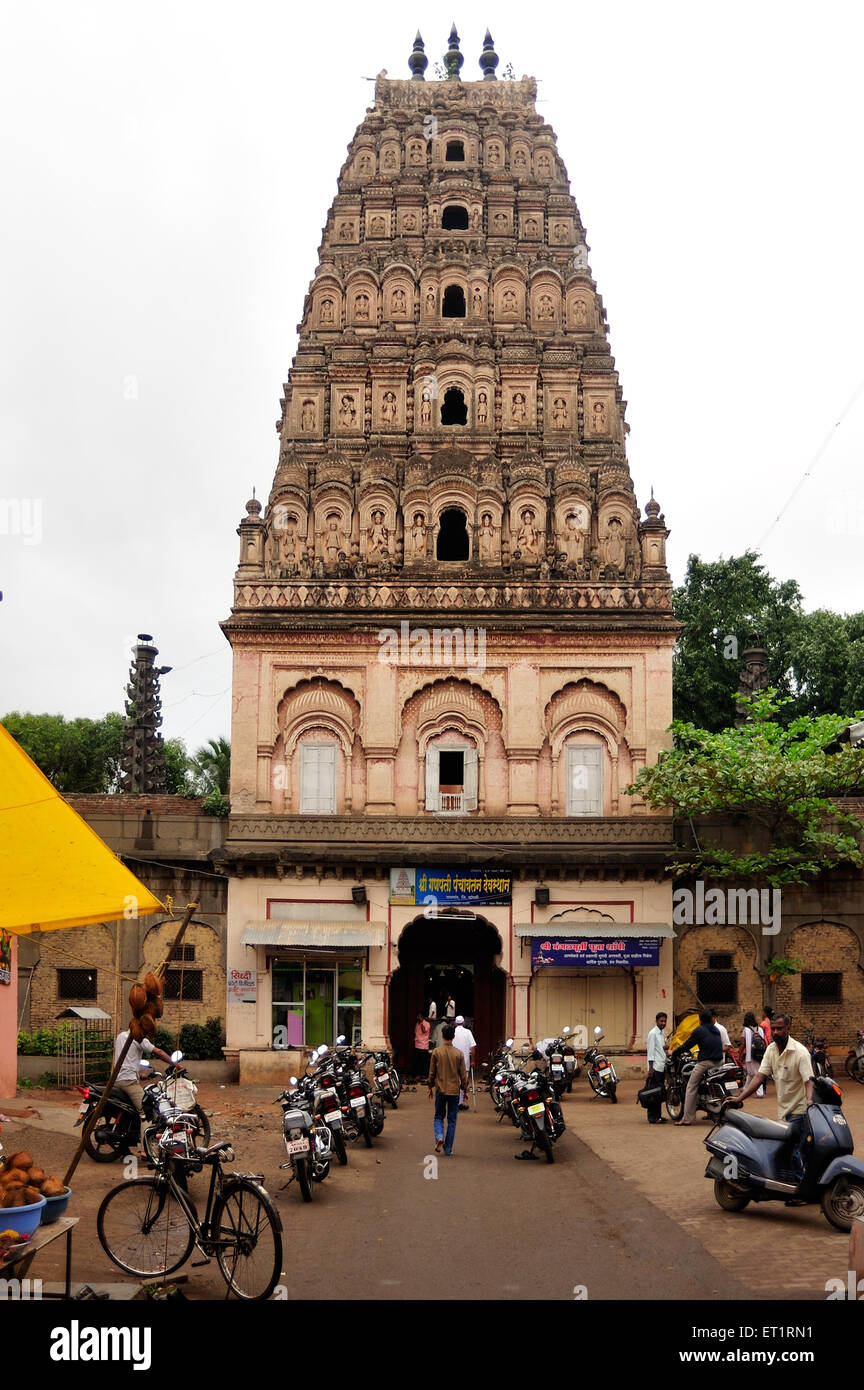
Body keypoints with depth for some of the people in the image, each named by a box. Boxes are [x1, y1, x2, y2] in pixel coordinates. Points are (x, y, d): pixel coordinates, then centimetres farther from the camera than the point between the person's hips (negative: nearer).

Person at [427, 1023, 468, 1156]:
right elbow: (463, 1074, -1)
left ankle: (439, 1137, -13)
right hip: (454, 1090, 0)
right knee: (452, 1120, 9)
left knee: (439, 1117, 14)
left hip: (440, 1090, 0)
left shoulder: (436, 1052, -6)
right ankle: (448, 1149, 8)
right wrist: (465, 1089, 11)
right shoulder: (458, 1054, -5)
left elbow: (431, 1073, 0)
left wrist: (430, 1088, 13)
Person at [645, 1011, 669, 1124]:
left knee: (661, 1093, 11)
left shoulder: (661, 1033, 19)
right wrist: (650, 1068, -17)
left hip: (662, 1067, 9)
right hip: (655, 1067, -9)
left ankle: (657, 1115, 17)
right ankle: (652, 1117, -8)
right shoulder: (653, 1033, -8)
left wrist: (665, 1047, 7)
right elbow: (650, 1051, -13)